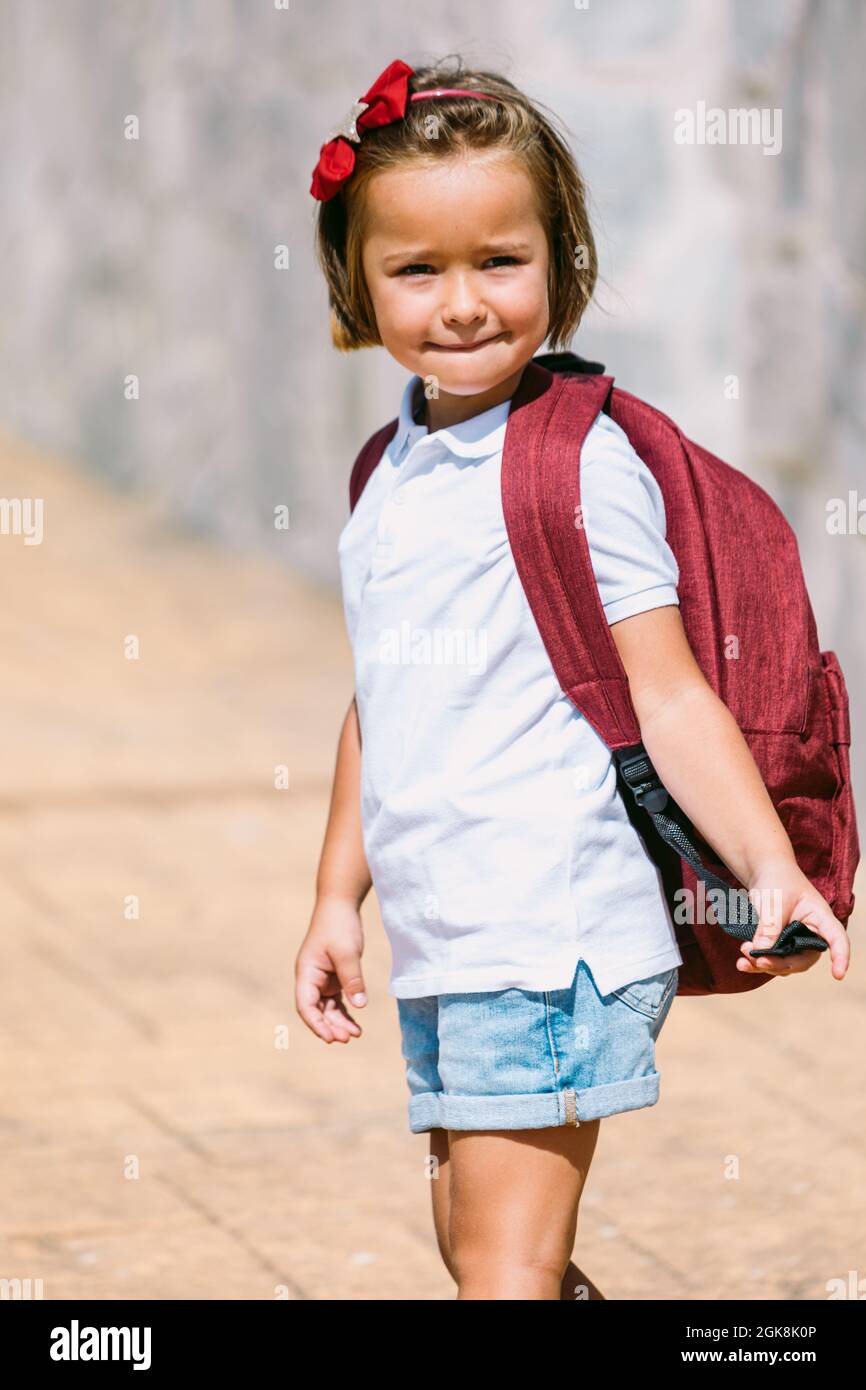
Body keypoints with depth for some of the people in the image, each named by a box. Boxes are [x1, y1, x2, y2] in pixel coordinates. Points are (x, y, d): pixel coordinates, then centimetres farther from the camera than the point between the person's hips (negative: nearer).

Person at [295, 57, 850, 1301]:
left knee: (506, 1262, -10)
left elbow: (668, 699, -12)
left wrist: (770, 868, -23)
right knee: (477, 1246, 15)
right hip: (438, 941, 8)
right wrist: (338, 898, 24)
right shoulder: (393, 476, 13)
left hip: (552, 930, -8)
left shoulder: (580, 464, -10)